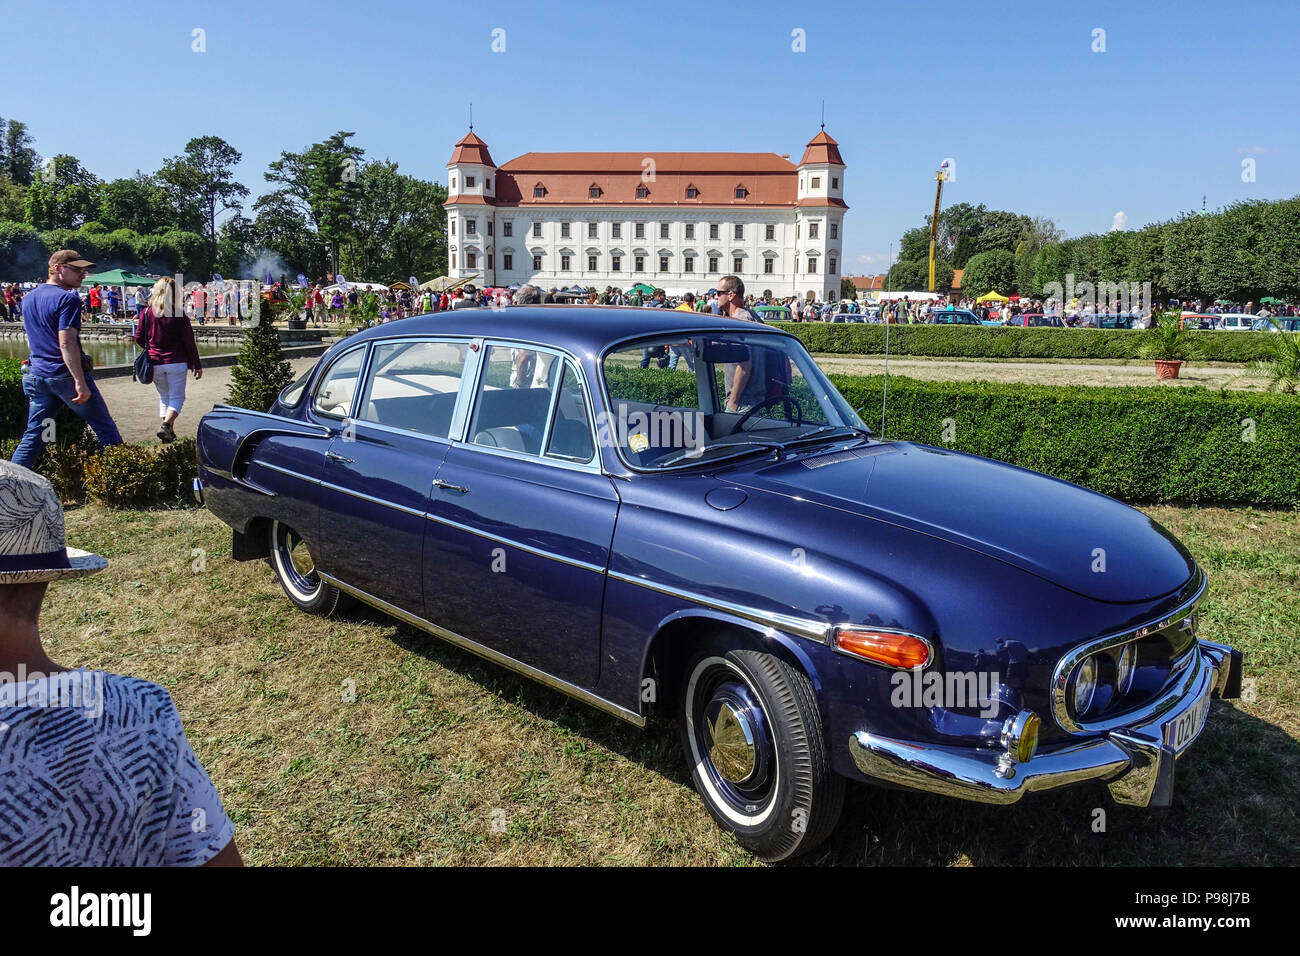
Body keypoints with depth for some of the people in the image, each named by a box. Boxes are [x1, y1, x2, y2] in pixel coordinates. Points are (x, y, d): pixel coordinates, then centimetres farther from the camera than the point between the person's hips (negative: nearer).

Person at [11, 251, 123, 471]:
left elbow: (30, 340, 23)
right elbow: (66, 343, -20)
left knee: (33, 436, 10)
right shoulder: (67, 299, -12)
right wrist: (80, 382, -22)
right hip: (65, 375, -8)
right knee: (105, 429, 3)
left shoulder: (28, 299, 15)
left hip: (37, 376, 8)